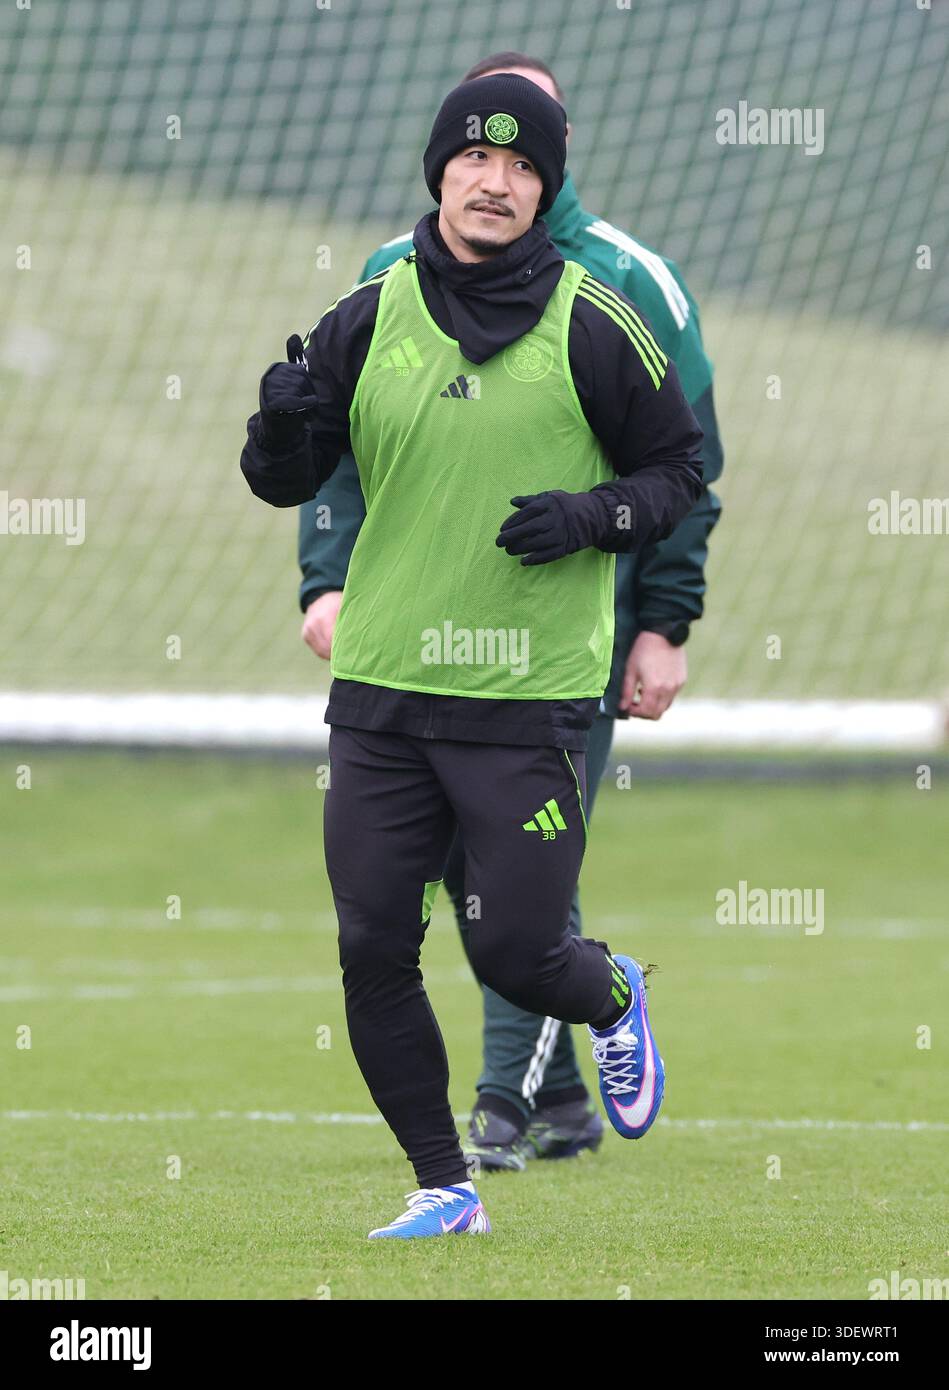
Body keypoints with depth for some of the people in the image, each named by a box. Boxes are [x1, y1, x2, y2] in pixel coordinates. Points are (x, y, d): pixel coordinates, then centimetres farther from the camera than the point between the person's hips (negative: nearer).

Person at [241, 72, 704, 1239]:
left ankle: (614, 1001, 31)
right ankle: (443, 1188, 15)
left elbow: (679, 470, 6)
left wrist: (596, 516, -14)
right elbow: (284, 484, 8)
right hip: (381, 693, 3)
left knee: (516, 953, -5)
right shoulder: (367, 320, 4)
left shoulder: (594, 329, -3)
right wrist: (283, 425, -15)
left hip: (529, 701, -3)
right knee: (373, 952, 0)